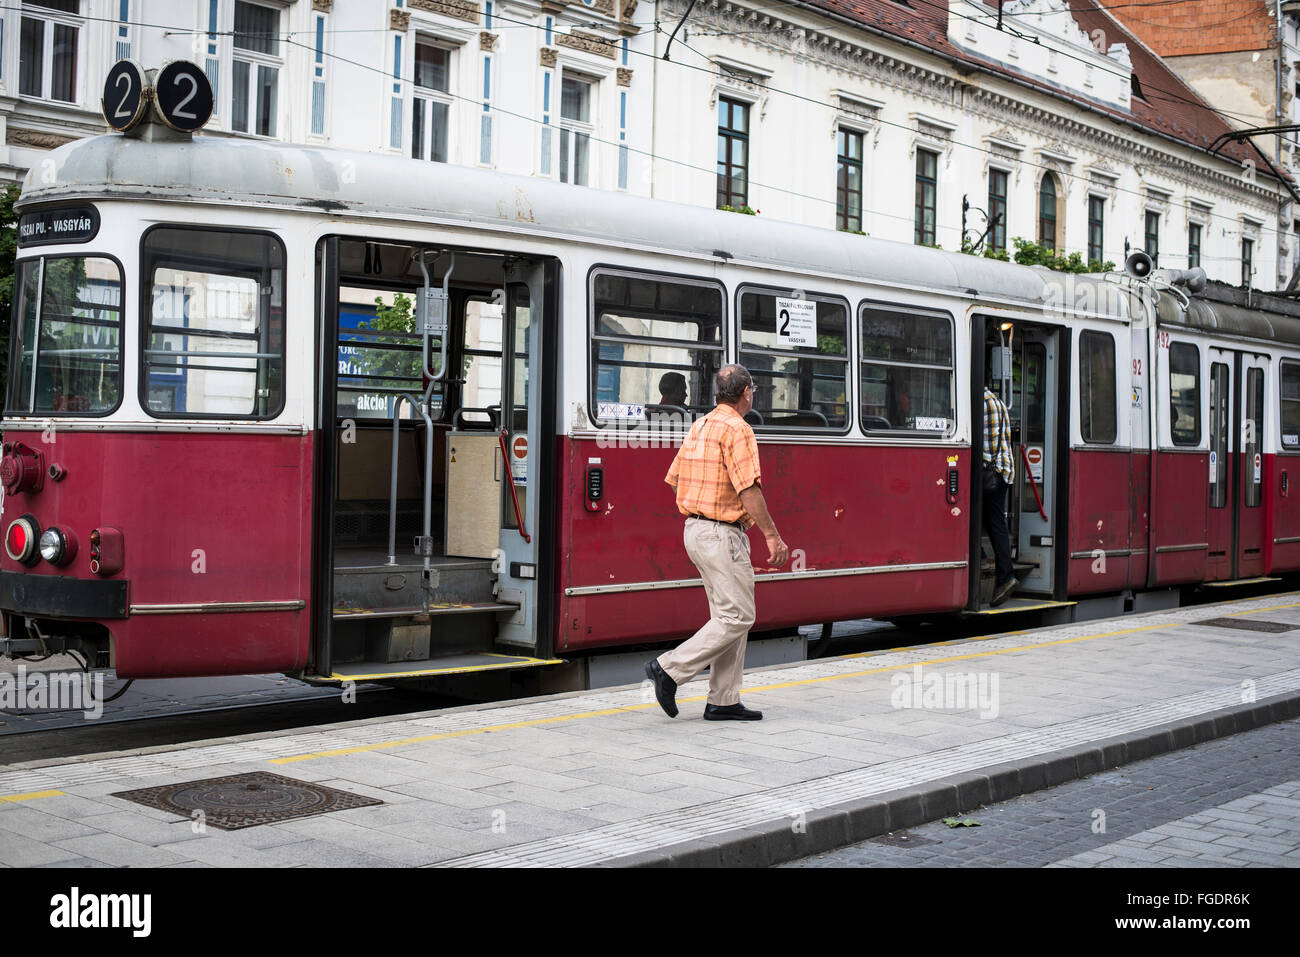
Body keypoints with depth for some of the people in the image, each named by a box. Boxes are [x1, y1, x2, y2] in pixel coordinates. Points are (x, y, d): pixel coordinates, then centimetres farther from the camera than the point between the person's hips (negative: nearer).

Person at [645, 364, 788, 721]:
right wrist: (772, 535, -17)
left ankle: (723, 701, 13)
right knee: (737, 617, -6)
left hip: (695, 529, 10)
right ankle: (670, 668, -8)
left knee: (729, 615, 12)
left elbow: (674, 480, 17)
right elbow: (748, 488, -20)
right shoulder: (736, 429, -13)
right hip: (722, 534, -10)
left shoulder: (699, 427, 14)